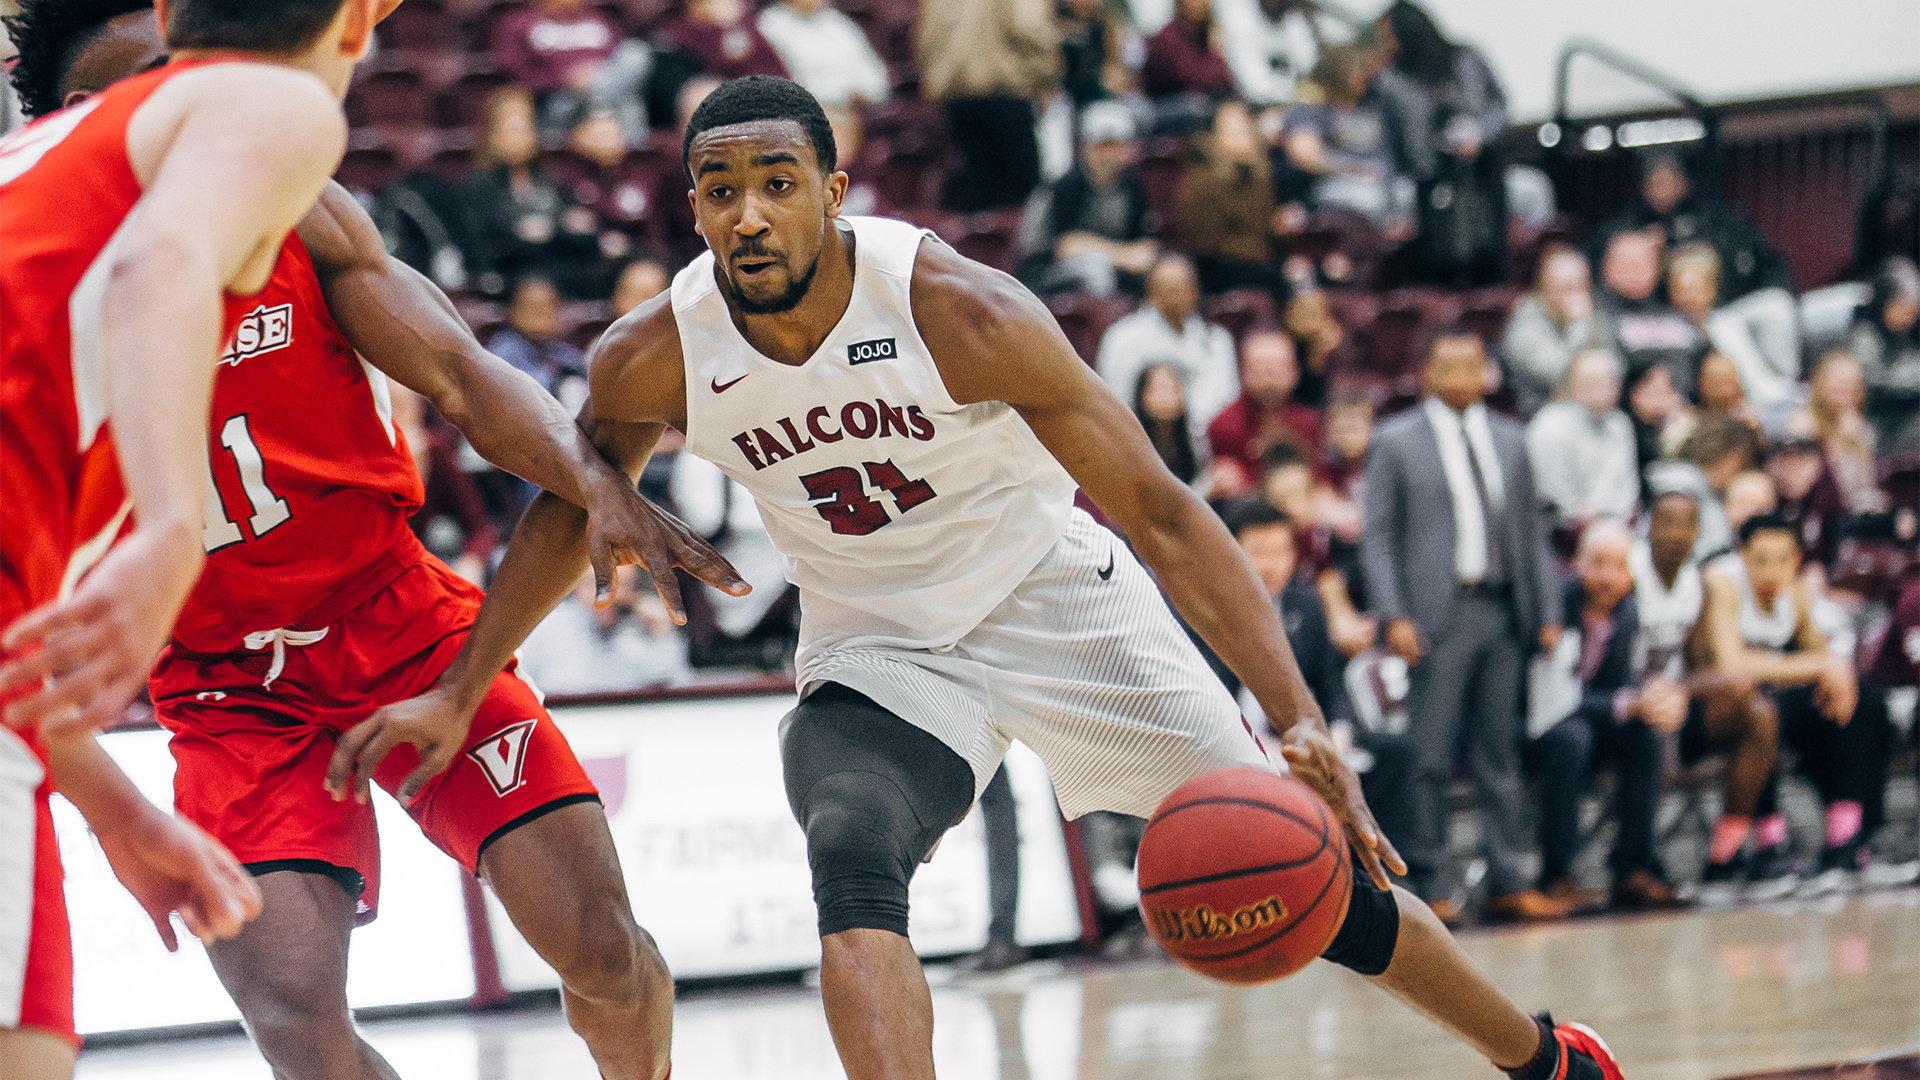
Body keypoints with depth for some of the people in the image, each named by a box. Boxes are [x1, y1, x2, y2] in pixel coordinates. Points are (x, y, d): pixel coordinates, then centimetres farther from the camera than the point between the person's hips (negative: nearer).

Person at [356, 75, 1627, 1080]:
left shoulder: (959, 310, -28)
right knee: (853, 866, -30)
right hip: (873, 652, 2)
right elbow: (570, 509, 5)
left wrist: (1299, 718, -36)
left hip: (1057, 606, -2)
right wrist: (459, 696, 3)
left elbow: (1160, 512, -27)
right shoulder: (655, 361, -18)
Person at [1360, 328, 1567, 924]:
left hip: (1502, 613, 4)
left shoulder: (1510, 440, 15)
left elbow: (1532, 531, 17)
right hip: (1435, 616, -4)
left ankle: (1507, 883, 11)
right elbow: (1378, 535, -1)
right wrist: (1394, 616, -11)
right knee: (1427, 757, -5)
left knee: (1500, 754, 7)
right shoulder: (1395, 442, 2)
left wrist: (1548, 611, 11)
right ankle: (1423, 885, 1)